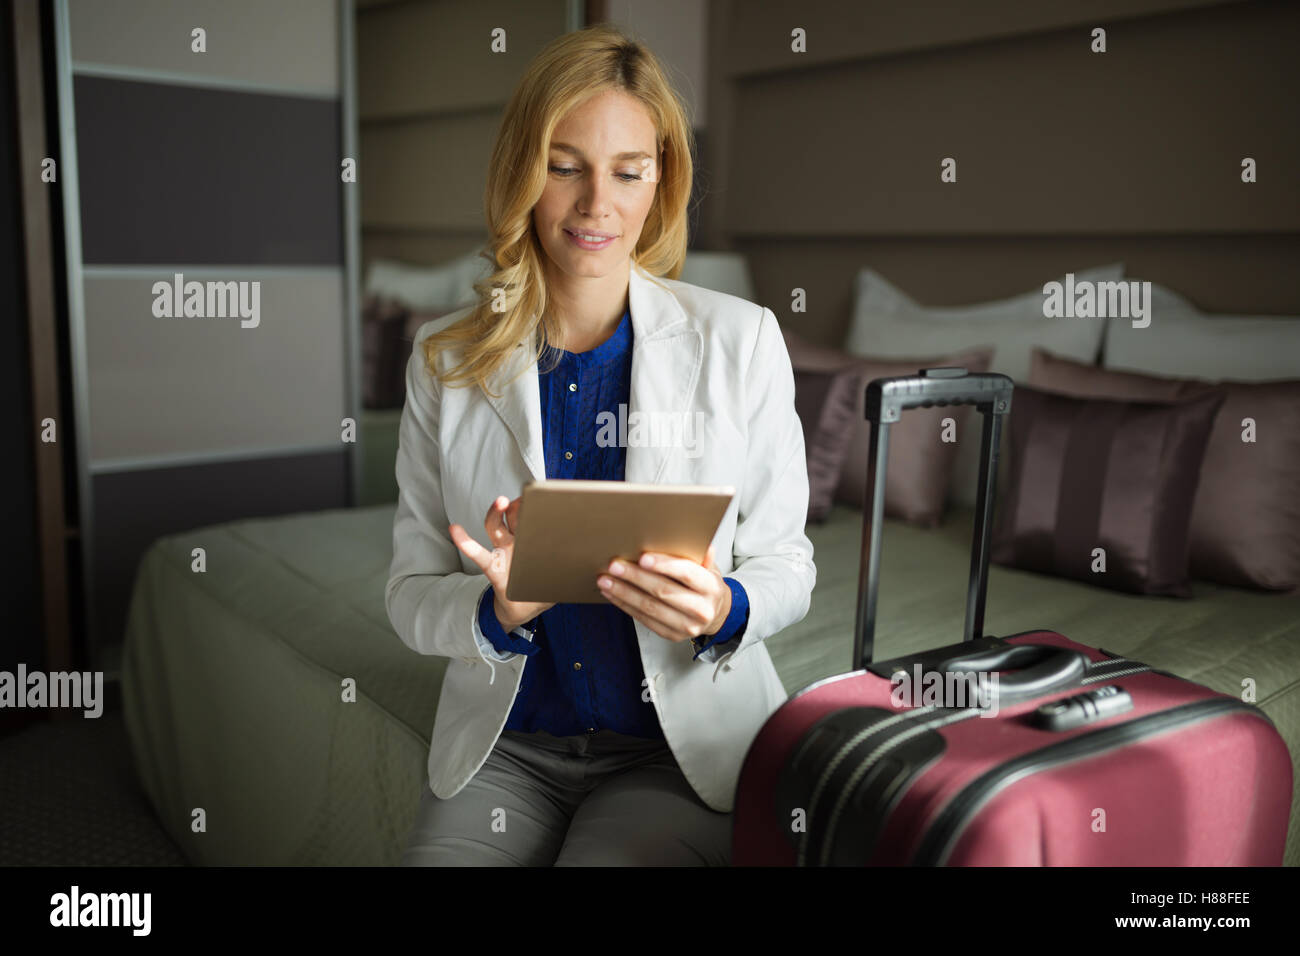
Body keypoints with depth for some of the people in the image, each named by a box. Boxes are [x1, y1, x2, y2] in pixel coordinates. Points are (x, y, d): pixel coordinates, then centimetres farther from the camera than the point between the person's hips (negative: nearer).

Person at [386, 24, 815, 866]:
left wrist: (722, 610, -22)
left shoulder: (740, 340, -4)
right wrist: (499, 609, -20)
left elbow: (786, 563, -1)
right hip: (505, 744, 2)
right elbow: (411, 593, 1)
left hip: (686, 745, -1)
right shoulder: (445, 361, 0)